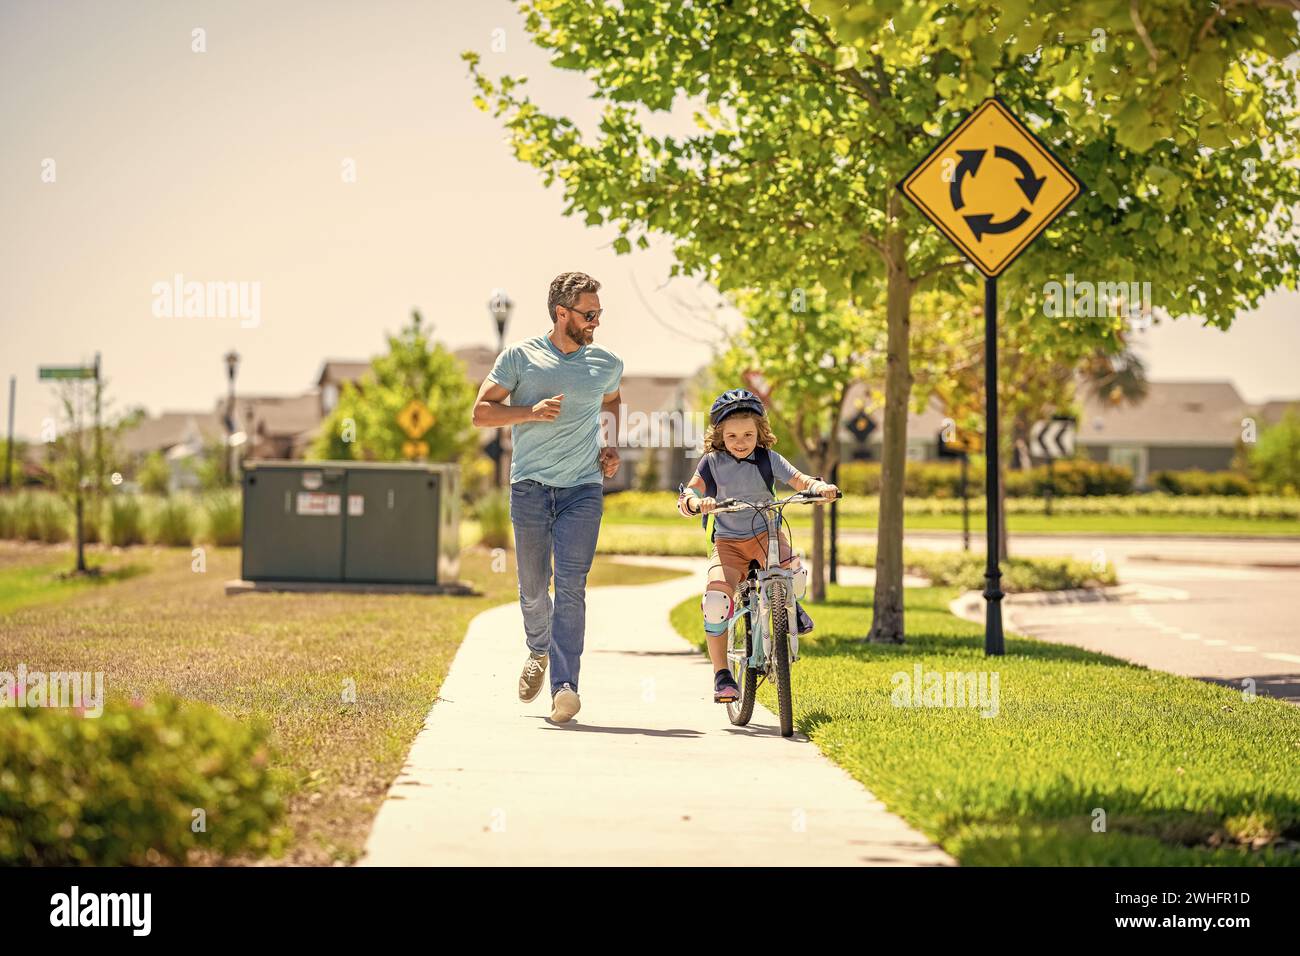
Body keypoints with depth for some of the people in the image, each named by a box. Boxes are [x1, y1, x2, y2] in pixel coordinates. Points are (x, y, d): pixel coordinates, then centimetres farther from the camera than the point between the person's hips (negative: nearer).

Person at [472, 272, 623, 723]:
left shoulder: (607, 364, 9)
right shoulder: (520, 356, 0)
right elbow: (481, 412, 1)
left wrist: (612, 448, 14)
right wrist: (531, 412, -14)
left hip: (583, 488, 1)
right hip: (530, 486, 0)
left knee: (571, 586, -13)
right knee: (532, 588, 7)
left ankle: (565, 686, -16)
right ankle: (539, 652, 38)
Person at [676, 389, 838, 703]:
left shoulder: (767, 458, -2)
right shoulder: (712, 462, -4)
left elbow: (801, 481, -8)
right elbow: (686, 495, -14)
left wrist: (821, 487, -30)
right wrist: (696, 502, -38)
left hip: (765, 533, 0)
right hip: (728, 541, 0)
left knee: (794, 576, -32)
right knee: (715, 602, -25)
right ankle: (721, 674, -7)